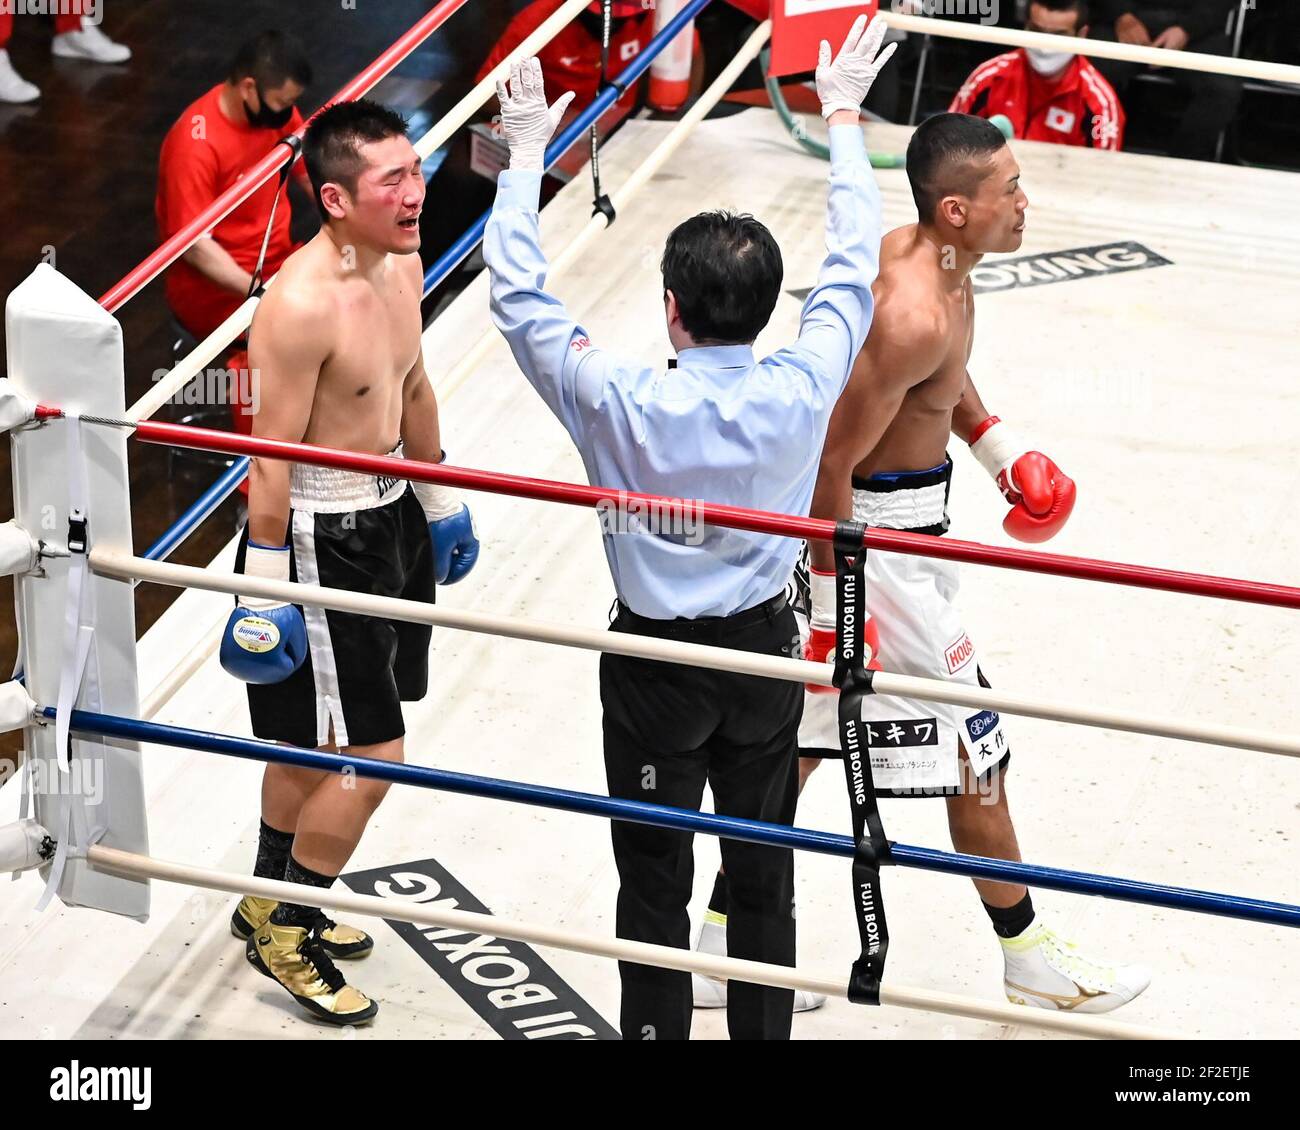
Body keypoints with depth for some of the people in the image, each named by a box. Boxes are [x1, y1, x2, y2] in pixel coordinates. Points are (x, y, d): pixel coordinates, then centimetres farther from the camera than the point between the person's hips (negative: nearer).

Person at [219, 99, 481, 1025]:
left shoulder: (402, 265, 0)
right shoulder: (302, 306, -27)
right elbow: (271, 462, -23)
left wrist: (442, 504, 24)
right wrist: (264, 594, -19)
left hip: (388, 518, 8)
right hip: (320, 540, -8)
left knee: (311, 742, 22)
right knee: (371, 757, -1)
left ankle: (272, 901, 40)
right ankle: (284, 930, 19)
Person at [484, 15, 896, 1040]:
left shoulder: (622, 405, -24)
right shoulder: (801, 392, -18)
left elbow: (519, 298, -13)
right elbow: (853, 270, -2)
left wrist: (526, 152, -3)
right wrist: (845, 121, 9)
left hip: (656, 664, -3)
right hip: (764, 650, 3)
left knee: (655, 885, 11)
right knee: (763, 876, 17)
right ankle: (763, 1030, 31)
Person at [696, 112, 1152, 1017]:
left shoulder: (916, 253, 0)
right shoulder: (915, 317, -30)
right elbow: (831, 463, -27)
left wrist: (1001, 448, 15)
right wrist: (831, 598, -21)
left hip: (890, 516, 10)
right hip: (881, 541, -10)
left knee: (801, 737, 18)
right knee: (977, 745, 7)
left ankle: (725, 944, 28)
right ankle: (1031, 960, 26)